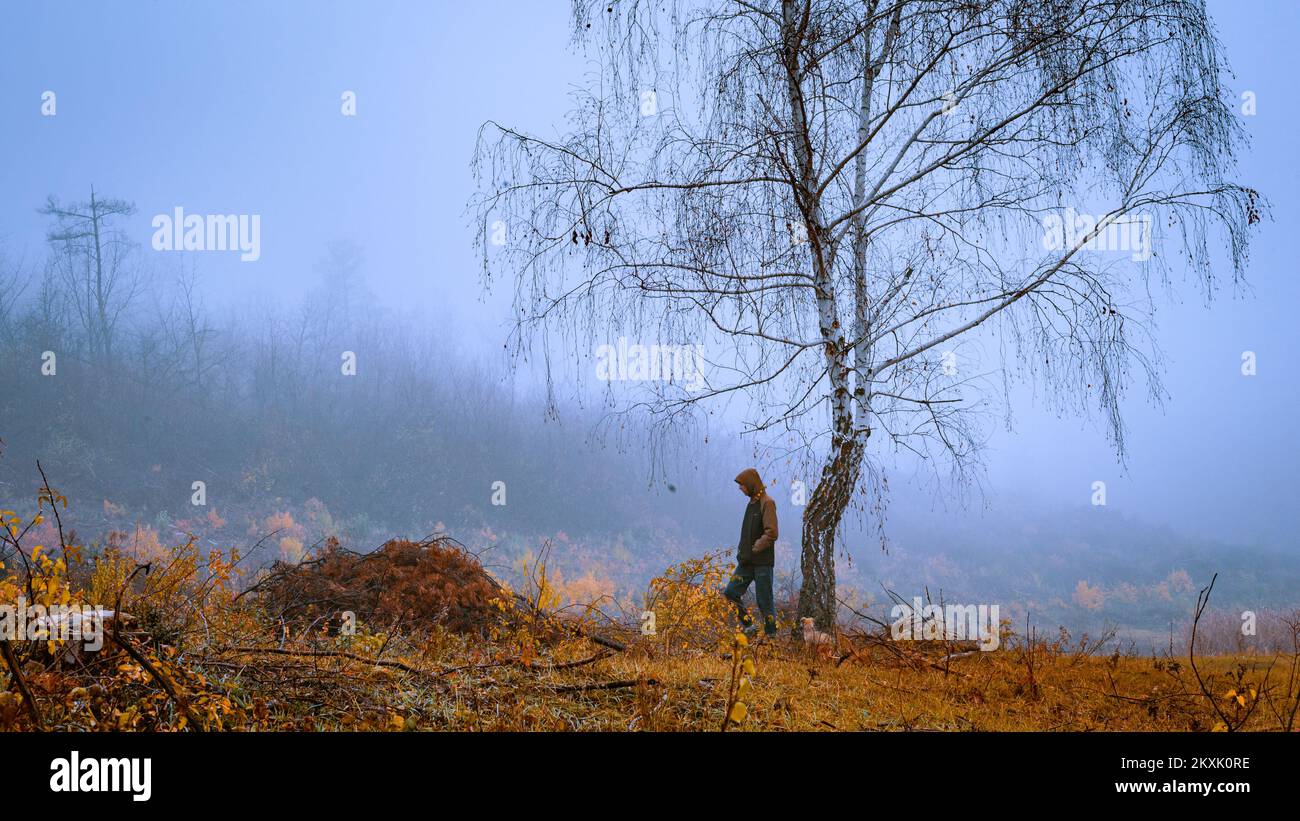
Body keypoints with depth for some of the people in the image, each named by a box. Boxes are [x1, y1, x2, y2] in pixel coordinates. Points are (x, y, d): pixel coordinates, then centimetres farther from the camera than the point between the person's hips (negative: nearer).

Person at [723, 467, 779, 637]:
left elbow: (771, 533, -19)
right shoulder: (752, 502, 15)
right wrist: (741, 550, 11)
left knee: (764, 601, -2)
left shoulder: (767, 503, -11)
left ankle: (771, 634, 8)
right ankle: (749, 626, 12)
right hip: (747, 561, 8)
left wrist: (753, 550, -17)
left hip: (762, 562, -8)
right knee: (730, 593, 3)